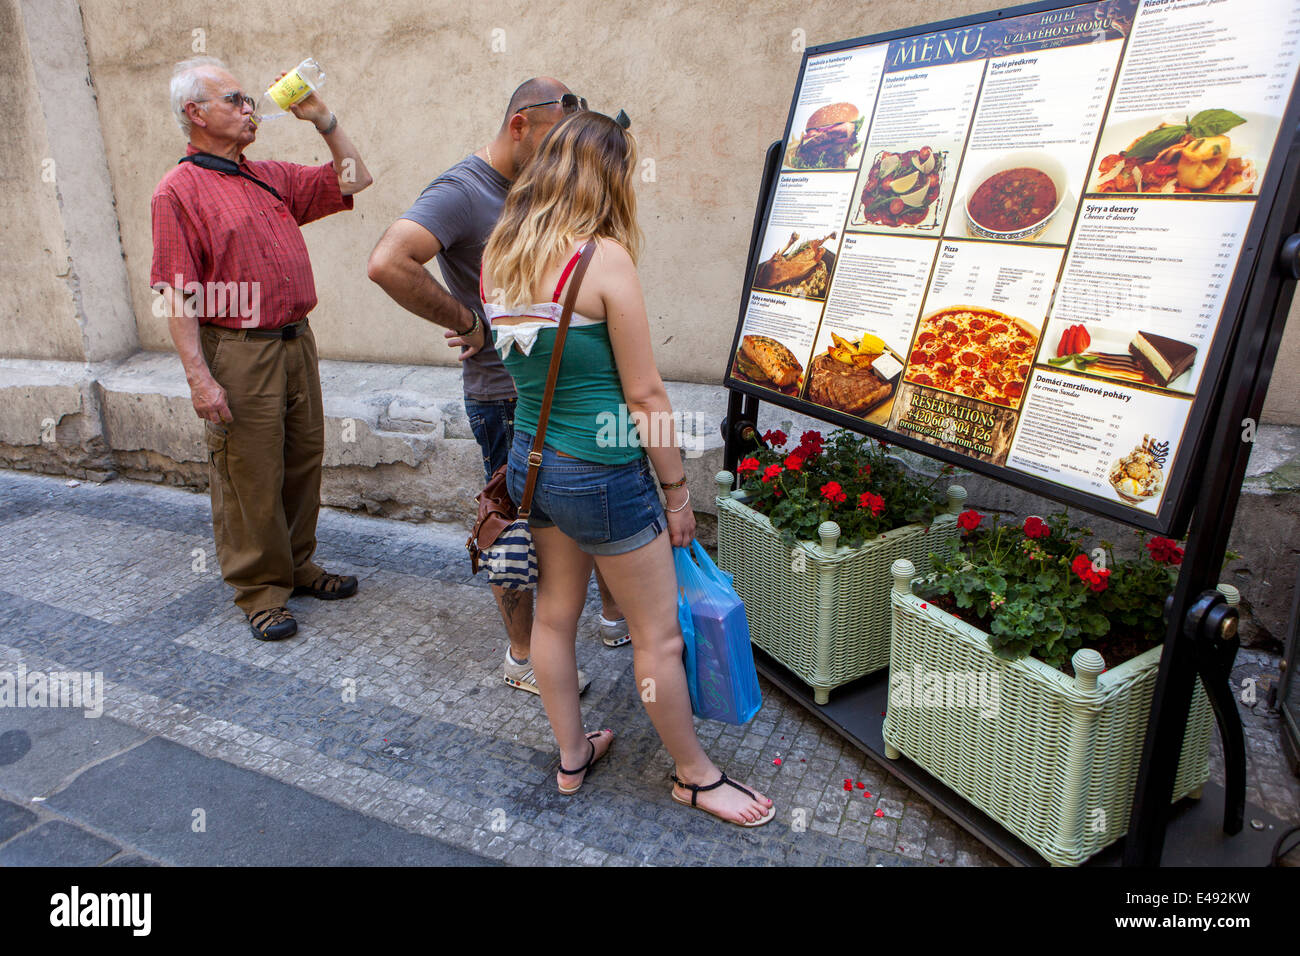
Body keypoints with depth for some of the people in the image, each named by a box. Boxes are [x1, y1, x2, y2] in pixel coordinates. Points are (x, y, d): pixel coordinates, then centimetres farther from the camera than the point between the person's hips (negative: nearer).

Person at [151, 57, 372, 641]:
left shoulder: (272, 177, 14)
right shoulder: (178, 191, -6)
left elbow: (353, 180, 20)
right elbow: (179, 296, -11)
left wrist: (321, 118, 9)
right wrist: (199, 377, -18)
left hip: (296, 341, 7)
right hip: (237, 353, -7)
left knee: (303, 461, 13)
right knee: (249, 477, 1)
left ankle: (298, 566, 29)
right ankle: (260, 590, 16)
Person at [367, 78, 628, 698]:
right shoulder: (459, 192, -15)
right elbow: (388, 263, -32)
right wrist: (466, 322, -22)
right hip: (505, 396, -8)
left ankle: (614, 617, 37)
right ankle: (523, 657, 24)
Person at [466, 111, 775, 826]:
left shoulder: (498, 255, 3)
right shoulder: (604, 258, -18)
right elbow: (644, 396, -15)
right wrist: (676, 489, -7)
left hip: (530, 461, 8)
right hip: (602, 473, -7)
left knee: (554, 613, 21)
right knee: (657, 635, 10)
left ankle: (571, 755, 41)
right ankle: (695, 775, 30)